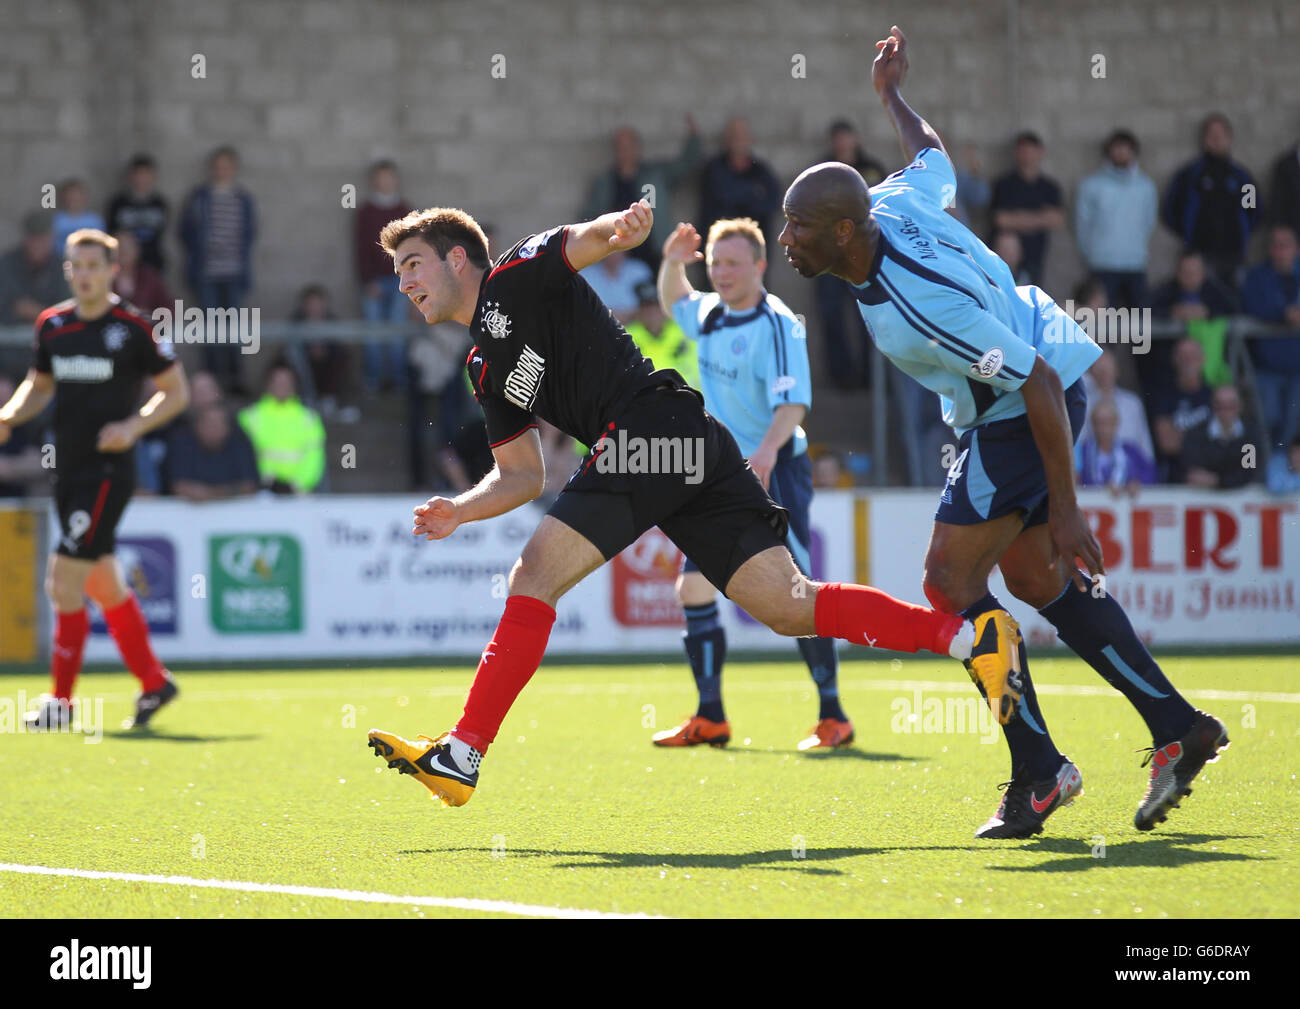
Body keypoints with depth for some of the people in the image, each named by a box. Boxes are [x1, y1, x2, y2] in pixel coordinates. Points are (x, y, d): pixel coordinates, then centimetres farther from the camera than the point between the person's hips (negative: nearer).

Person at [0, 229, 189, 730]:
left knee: (64, 582, -12)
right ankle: (154, 682, 27)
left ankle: (61, 701, -5)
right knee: (103, 584, 13)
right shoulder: (52, 325, 7)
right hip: (69, 471, 7)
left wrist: (133, 426, -16)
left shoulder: (133, 328, -8)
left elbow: (176, 391, -1)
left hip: (108, 471, -7)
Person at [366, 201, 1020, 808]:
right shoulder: (486, 369, 30)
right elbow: (522, 476, 30)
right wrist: (458, 512, 12)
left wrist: (620, 227, -34)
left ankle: (460, 757, -11)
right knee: (786, 606, -2)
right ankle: (966, 635, -10)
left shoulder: (517, 275, 7)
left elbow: (587, 240, -10)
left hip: (648, 421, -9)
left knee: (533, 578, -10)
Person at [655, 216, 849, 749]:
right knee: (693, 586, 1)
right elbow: (674, 303, 33)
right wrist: (672, 263, 11)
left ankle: (833, 715, -5)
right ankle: (709, 717, 8)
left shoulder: (777, 324, -14)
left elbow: (793, 402, -23)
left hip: (774, 472, -8)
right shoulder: (710, 315, 9)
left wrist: (768, 449, -41)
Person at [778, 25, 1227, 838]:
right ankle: (1177, 727, 17)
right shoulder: (892, 202, -10)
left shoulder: (920, 304, -34)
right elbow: (935, 159, 16)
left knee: (952, 579, -9)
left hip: (1032, 410, -10)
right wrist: (893, 97, 35)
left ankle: (1039, 772, -4)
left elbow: (1039, 384, -31)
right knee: (1033, 573, 15)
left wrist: (1065, 507, -27)